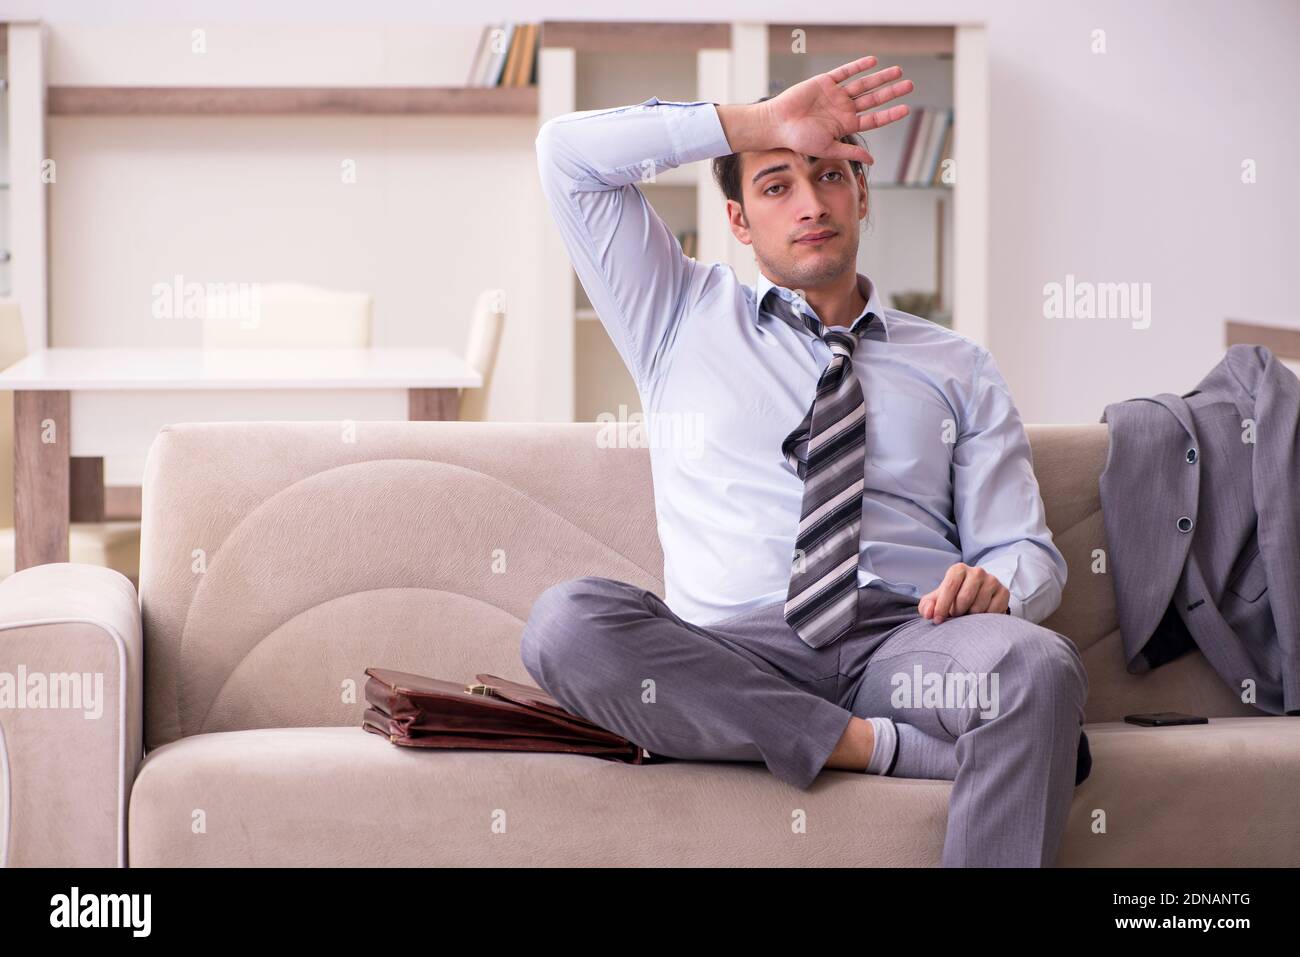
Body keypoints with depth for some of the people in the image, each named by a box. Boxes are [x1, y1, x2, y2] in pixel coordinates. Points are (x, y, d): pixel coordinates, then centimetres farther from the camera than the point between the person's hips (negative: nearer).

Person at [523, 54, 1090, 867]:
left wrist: (994, 585, -10)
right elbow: (570, 153, 15)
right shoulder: (684, 319, 22)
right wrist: (758, 123, 9)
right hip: (729, 661, 0)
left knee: (1036, 662, -35)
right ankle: (901, 748, -31)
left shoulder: (956, 367, 22)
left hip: (908, 642, 0)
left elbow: (1028, 552, 16)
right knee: (568, 620, -32)